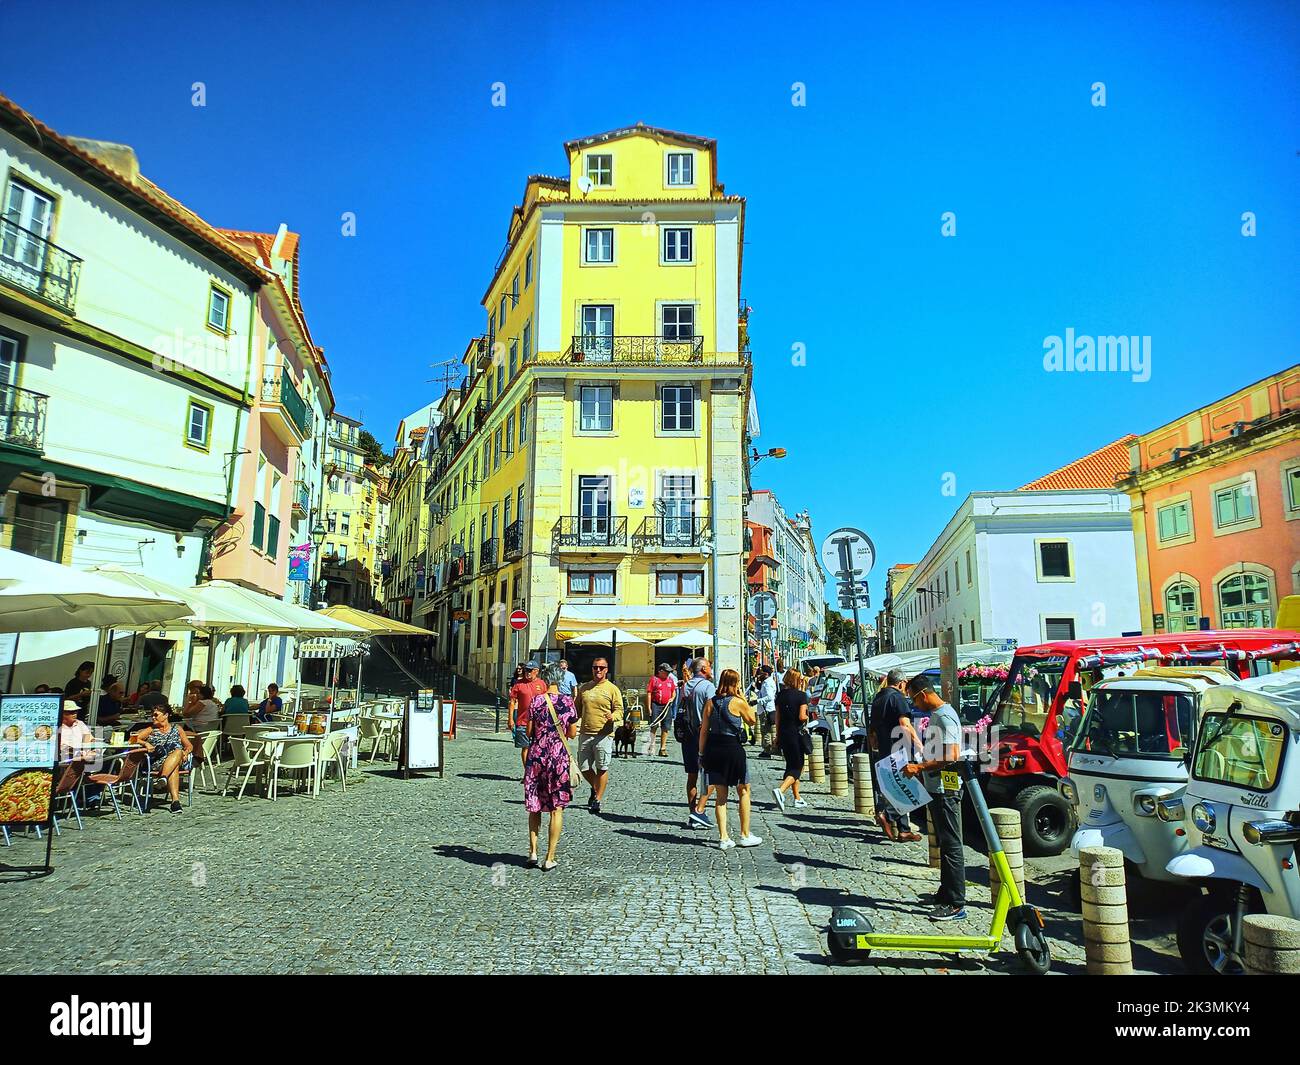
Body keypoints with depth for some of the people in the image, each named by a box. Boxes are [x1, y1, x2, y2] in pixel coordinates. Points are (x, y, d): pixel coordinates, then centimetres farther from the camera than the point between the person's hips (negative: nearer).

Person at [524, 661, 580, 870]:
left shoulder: (536, 701, -5)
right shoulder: (568, 702, -5)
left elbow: (528, 732, -2)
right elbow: (572, 734, 1)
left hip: (536, 756, 1)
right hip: (559, 757, -1)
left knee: (534, 806, 17)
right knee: (557, 808, 6)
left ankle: (533, 851, 16)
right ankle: (549, 858, 7)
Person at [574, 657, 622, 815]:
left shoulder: (612, 689, 0)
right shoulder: (584, 688, 12)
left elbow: (619, 709, -2)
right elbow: (577, 709, 21)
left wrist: (613, 716, -22)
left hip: (603, 734, -4)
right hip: (585, 734, 4)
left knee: (602, 768, -1)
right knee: (583, 768, 8)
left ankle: (597, 800, 11)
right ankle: (595, 788, 36)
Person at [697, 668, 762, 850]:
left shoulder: (710, 702, 2)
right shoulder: (737, 702, -9)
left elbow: (704, 730, 2)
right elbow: (752, 721, 6)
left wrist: (702, 753, 8)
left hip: (713, 748, 4)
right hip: (733, 748, -4)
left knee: (720, 795, 10)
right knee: (743, 791, 12)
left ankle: (723, 838, 10)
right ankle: (745, 835, 16)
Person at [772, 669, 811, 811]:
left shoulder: (781, 694, 5)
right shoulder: (801, 695, -10)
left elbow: (777, 717, 8)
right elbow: (802, 716, -18)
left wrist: (777, 735, 15)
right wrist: (807, 717, 5)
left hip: (783, 733, 6)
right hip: (797, 734, -6)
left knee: (791, 765, 17)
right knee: (797, 767, 0)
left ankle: (797, 798, 22)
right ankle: (780, 790, -23)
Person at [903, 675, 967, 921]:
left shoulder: (945, 717, -18)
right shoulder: (935, 715, 14)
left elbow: (952, 756, -26)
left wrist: (919, 767, -21)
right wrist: (920, 768, 15)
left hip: (946, 790, -10)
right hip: (936, 789, 10)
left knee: (951, 845, -5)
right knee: (945, 843, 17)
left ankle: (956, 904, -1)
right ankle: (946, 893, 27)